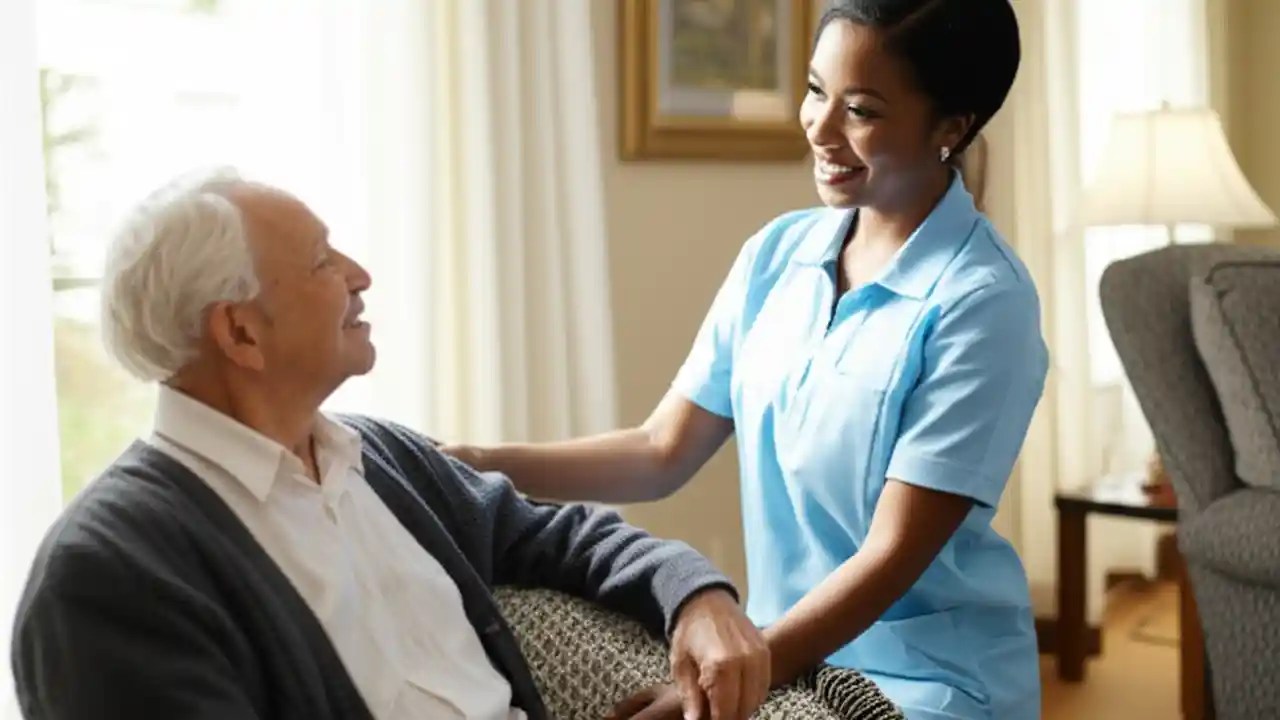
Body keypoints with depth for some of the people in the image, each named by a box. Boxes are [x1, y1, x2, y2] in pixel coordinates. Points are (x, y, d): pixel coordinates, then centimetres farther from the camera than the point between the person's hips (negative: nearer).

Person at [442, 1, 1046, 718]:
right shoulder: (776, 254, -1)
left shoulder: (983, 303, -17)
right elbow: (662, 452, 1)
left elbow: (892, 554, -19)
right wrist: (484, 463, -11)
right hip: (791, 658, 4)